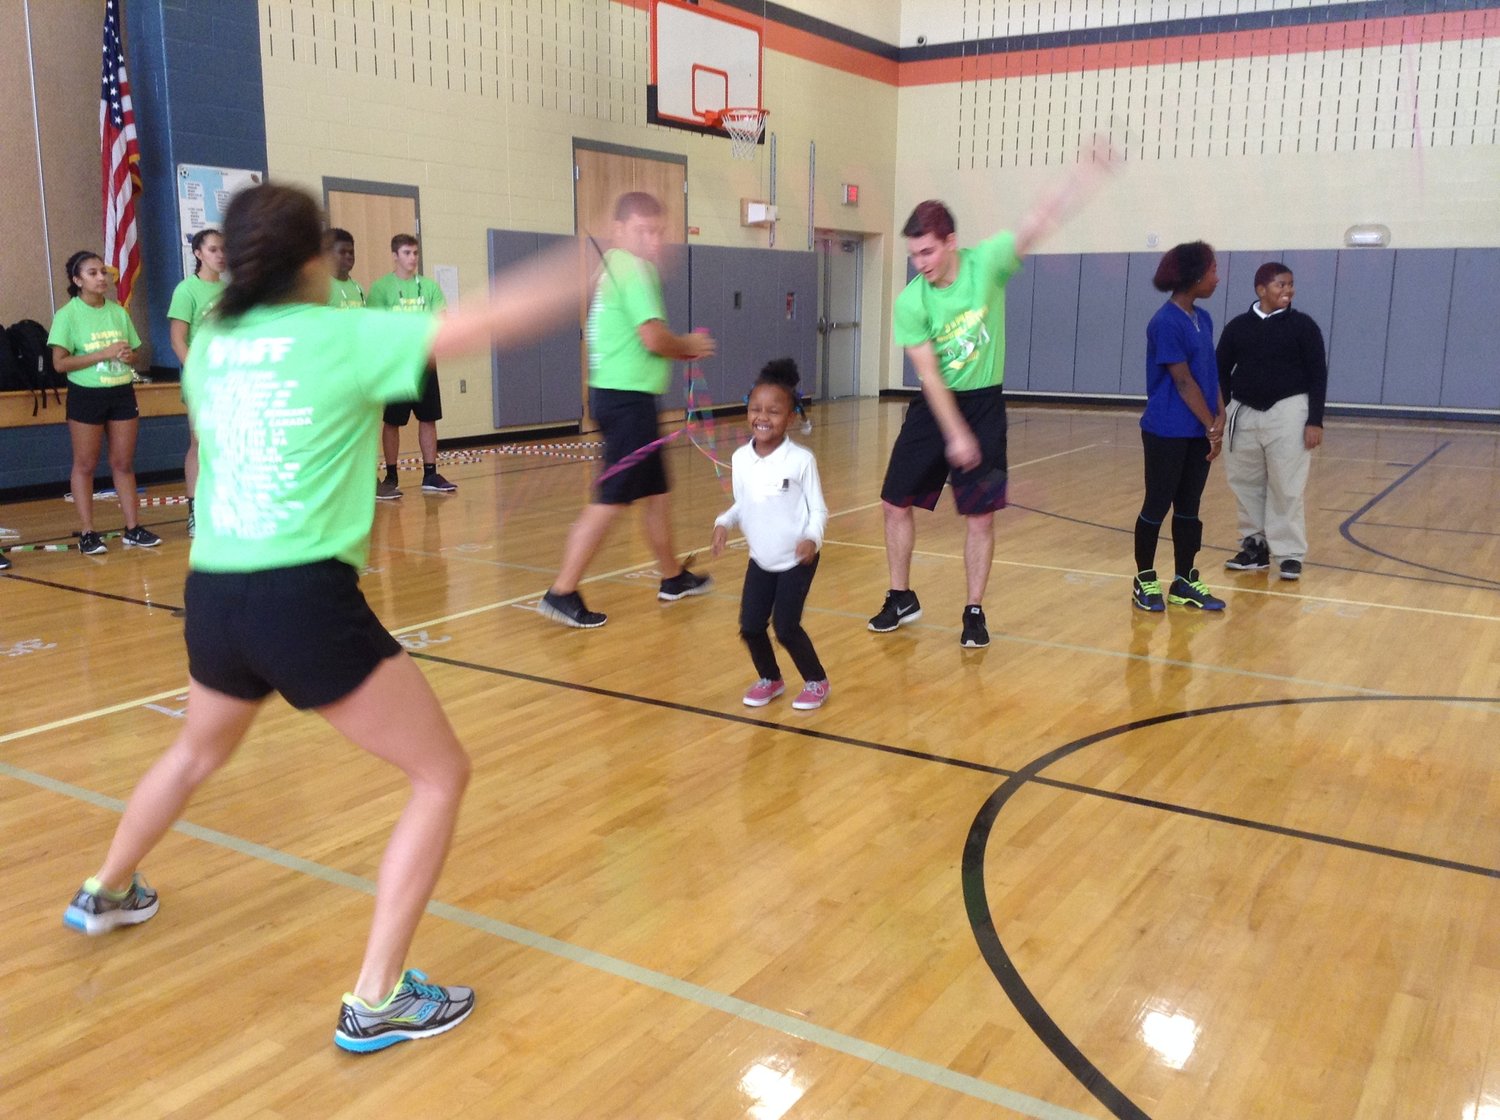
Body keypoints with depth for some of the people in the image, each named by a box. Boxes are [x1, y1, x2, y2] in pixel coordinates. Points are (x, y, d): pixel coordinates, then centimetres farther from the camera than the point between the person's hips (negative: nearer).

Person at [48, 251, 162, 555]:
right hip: (86, 396, -4)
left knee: (124, 463, 8)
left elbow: (133, 354, 17)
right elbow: (60, 362, -11)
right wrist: (103, 354, -19)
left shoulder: (118, 311, 9)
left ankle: (133, 528, 14)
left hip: (122, 393, 4)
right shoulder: (68, 314, -6)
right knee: (84, 465, 3)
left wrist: (129, 356, -7)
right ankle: (87, 533, 8)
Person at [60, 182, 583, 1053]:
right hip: (303, 600, -7)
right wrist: (590, 268, 1)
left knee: (200, 751, 36)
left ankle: (106, 893, 57)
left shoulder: (210, 345, 10)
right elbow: (496, 318, -9)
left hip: (212, 597, 7)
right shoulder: (344, 336, -7)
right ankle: (376, 1001, 5)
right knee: (442, 774, 5)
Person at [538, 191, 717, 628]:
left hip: (621, 394, 10)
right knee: (610, 500, -9)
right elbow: (654, 338, -22)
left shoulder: (613, 267, 17)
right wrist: (689, 345, -3)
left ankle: (673, 577, 33)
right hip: (628, 398, -10)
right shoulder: (633, 268, -13)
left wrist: (681, 349, 9)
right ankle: (561, 593, -7)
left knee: (655, 492, 19)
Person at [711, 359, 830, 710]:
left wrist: (812, 538, -28)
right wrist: (723, 523, -11)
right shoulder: (740, 458, -5)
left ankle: (817, 681, 20)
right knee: (750, 626, 4)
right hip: (760, 560, 5)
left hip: (795, 561, -5)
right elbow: (742, 504, 7)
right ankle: (770, 679, 30)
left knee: (786, 627, -5)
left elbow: (818, 509, -12)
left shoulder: (801, 460, -18)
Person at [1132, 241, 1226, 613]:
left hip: (1198, 432, 8)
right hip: (1167, 433, -8)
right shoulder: (1166, 322, -15)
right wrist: (1211, 427, -12)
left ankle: (1184, 582, 20)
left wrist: (1220, 419, -3)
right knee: (1158, 506, 2)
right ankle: (1144, 580, 15)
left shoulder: (1203, 319, 10)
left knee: (1188, 507, 12)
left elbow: (1211, 374, 10)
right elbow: (1184, 382, -15)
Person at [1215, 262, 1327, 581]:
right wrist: (1217, 412, 0)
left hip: (1288, 413, -3)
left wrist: (1315, 421, -8)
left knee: (1286, 488, -4)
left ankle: (1290, 555, 3)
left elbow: (1318, 375, -2)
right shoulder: (1237, 326, 4)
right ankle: (1255, 546, 20)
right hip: (1243, 414, 3)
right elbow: (1221, 372, 10)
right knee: (1246, 486, 8)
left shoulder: (1303, 325, -1)